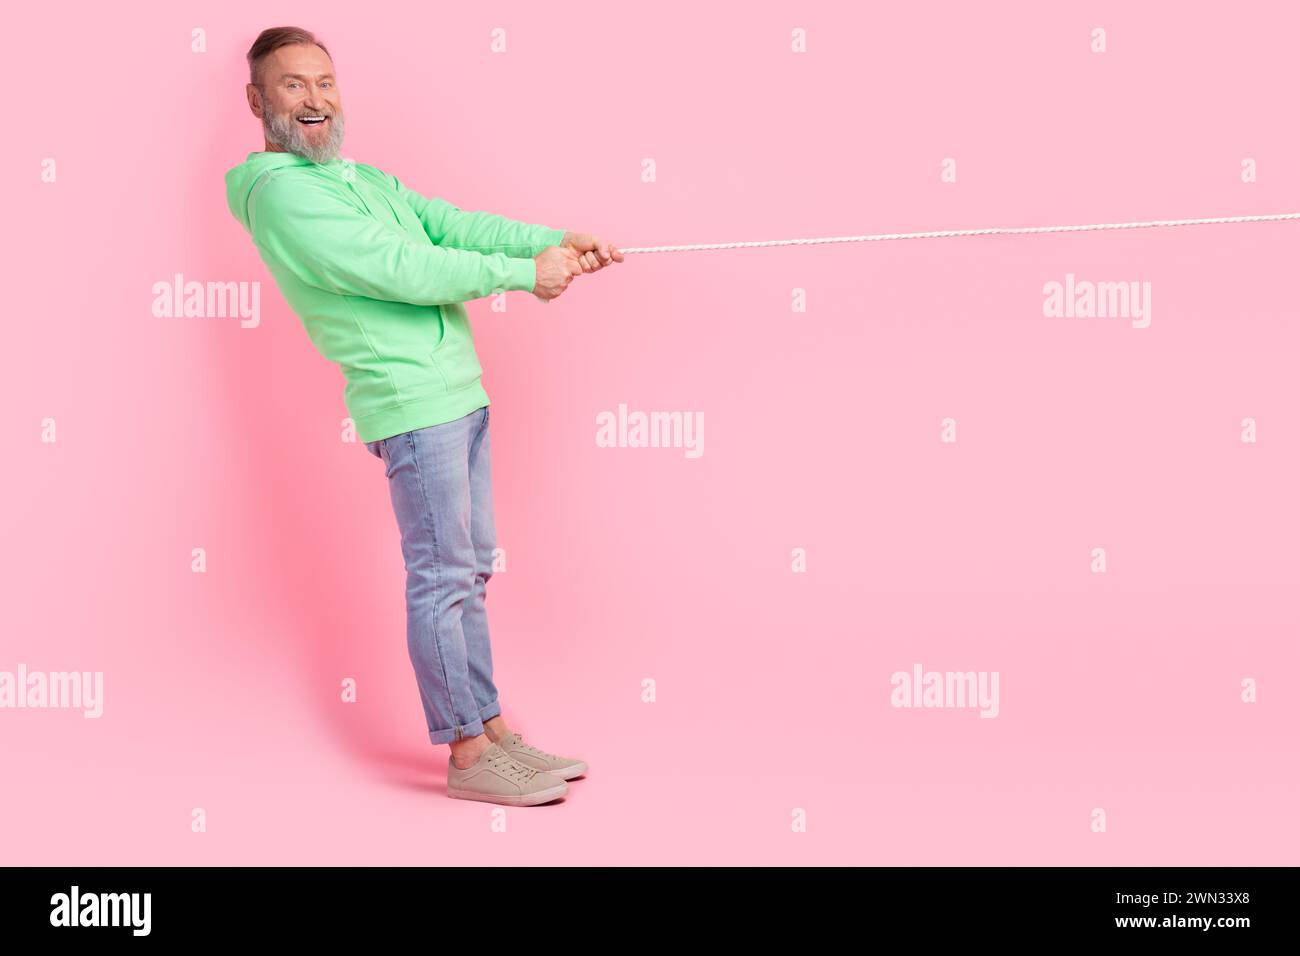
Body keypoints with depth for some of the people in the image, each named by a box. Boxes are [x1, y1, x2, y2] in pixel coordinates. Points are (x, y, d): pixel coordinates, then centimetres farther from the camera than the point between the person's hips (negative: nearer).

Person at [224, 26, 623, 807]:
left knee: (471, 569, 12)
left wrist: (555, 239, -4)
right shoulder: (282, 193, -11)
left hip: (461, 391, 10)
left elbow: (455, 223, 9)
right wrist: (523, 273, -12)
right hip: (412, 400, -9)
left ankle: (492, 728, 20)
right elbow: (403, 269, -18)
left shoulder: (369, 180, 20)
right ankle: (468, 754, 3)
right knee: (443, 578, -5)